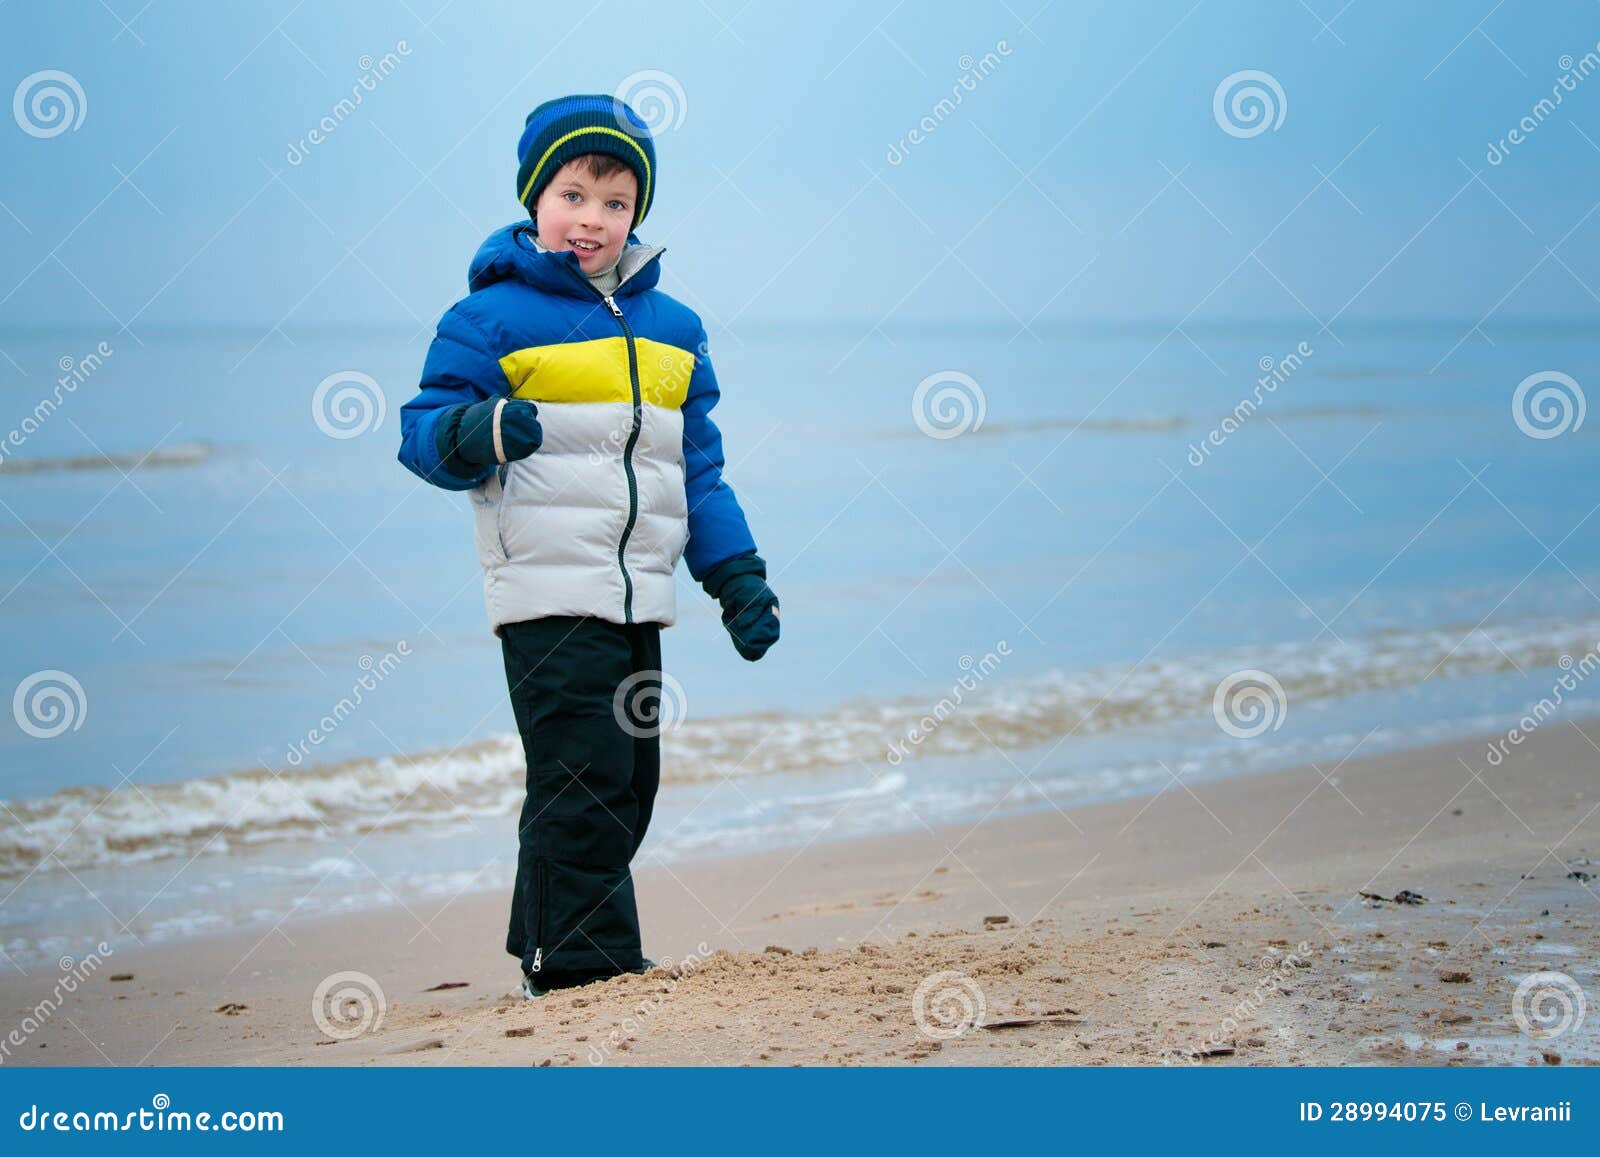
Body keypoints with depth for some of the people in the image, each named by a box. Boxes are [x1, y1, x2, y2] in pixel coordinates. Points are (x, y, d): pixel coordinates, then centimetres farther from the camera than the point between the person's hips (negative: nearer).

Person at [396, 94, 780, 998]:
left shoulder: (673, 327, 16)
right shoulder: (495, 316, -3)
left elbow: (699, 469, 21)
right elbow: (424, 430, -6)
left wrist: (736, 575, 14)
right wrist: (476, 432, -28)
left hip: (639, 600, 7)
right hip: (549, 594, -7)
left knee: (626, 791, 9)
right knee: (582, 787, -10)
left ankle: (545, 954, 20)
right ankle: (584, 967, -4)